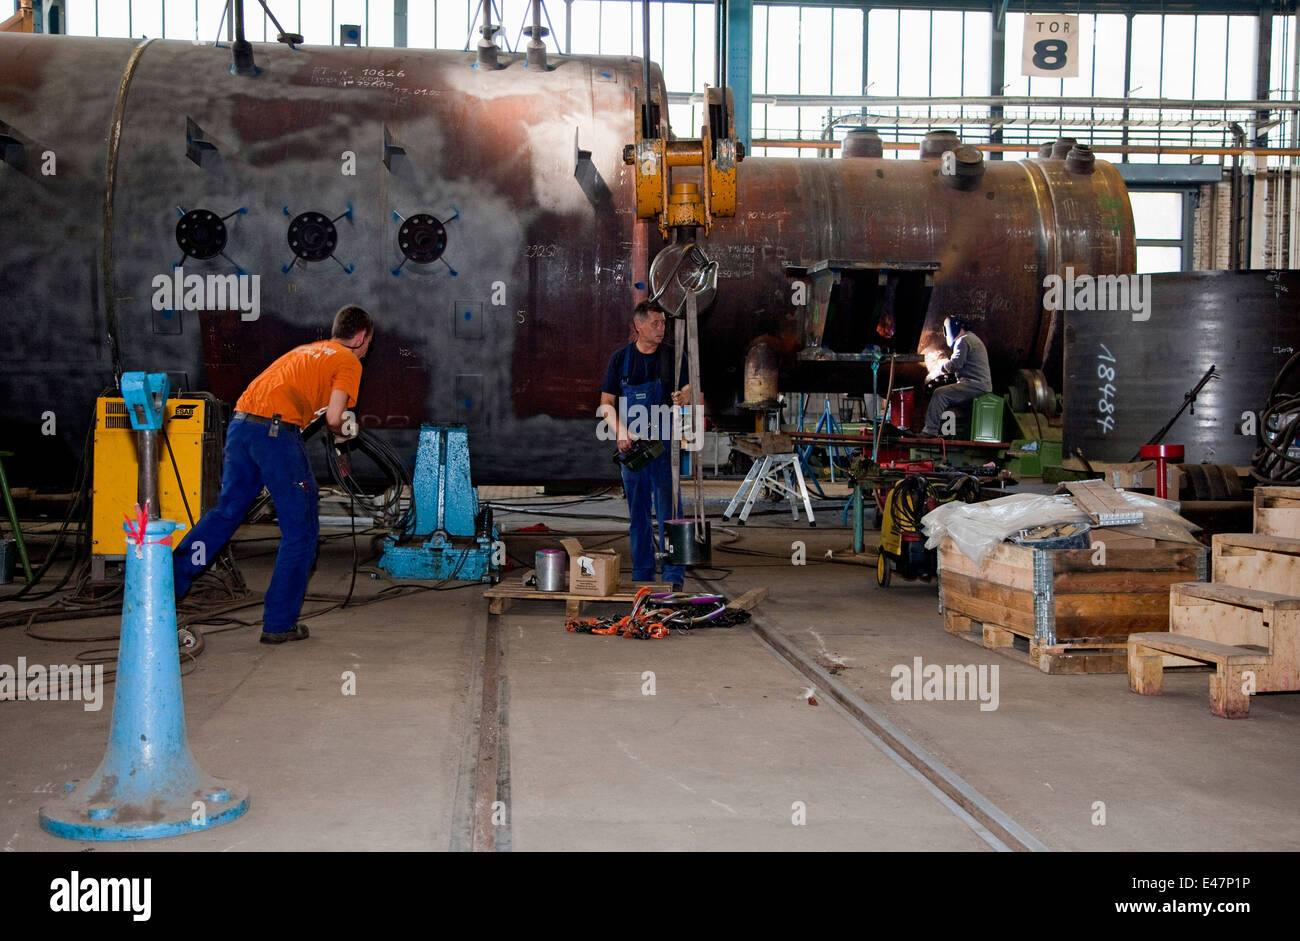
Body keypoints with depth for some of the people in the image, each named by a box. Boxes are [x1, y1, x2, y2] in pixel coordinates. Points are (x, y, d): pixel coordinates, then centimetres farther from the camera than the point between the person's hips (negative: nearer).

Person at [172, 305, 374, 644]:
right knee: (300, 531, 4)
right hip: (276, 431, -7)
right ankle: (279, 624, 7)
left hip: (240, 423, 7)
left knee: (226, 510, 22)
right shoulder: (348, 362, 6)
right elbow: (333, 416, -7)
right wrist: (344, 431, 15)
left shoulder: (305, 350, 29)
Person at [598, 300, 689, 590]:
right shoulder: (621, 358, 5)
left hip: (665, 443, -2)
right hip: (631, 444, 2)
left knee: (668, 510, -6)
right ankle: (642, 575, 17)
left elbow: (691, 390, 4)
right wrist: (621, 431, -10)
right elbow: (606, 403, 7)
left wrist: (684, 397, -21)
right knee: (638, 512, 8)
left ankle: (674, 577, -3)